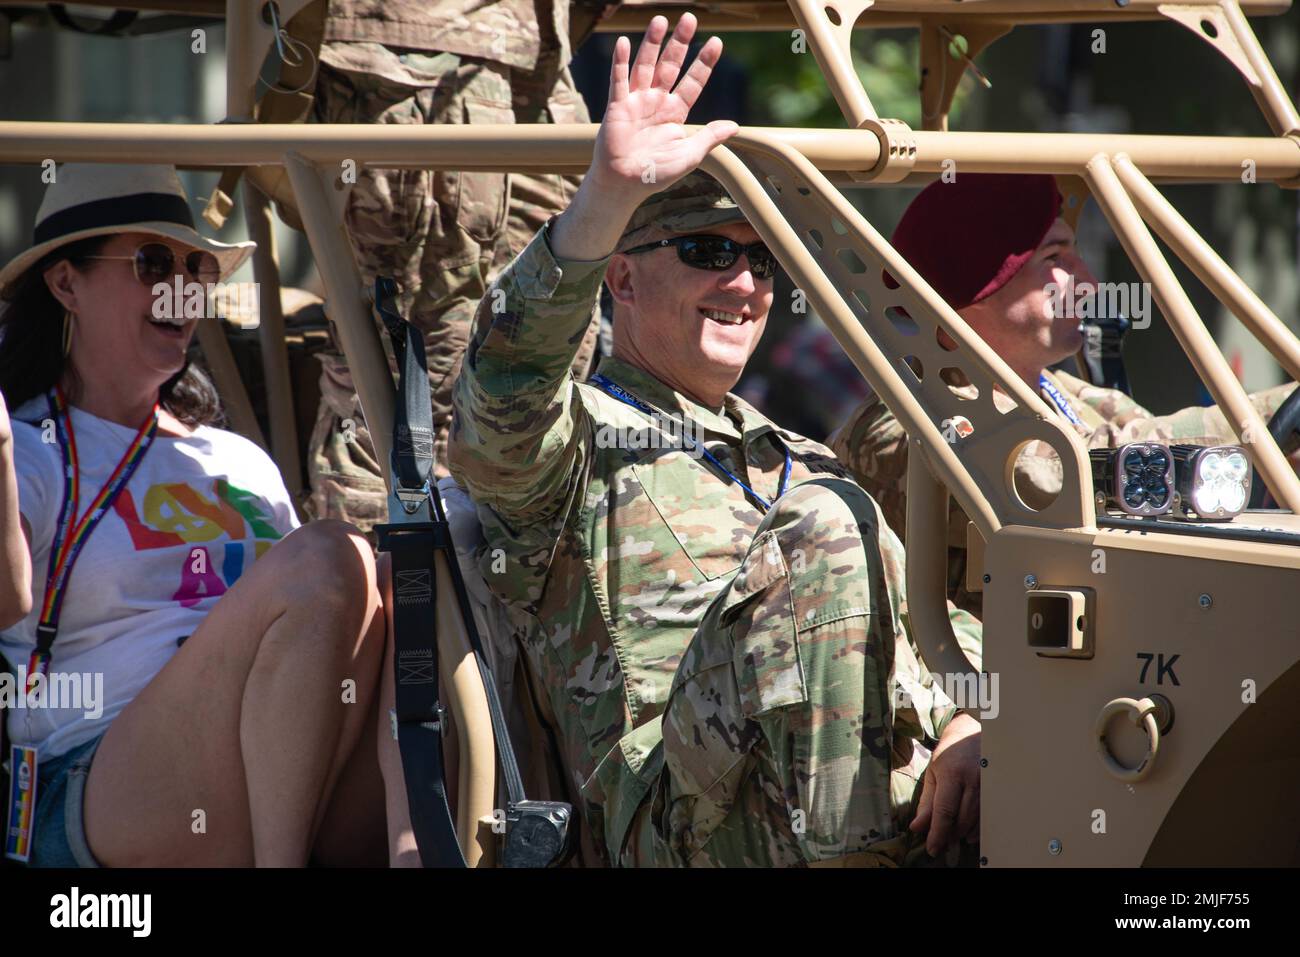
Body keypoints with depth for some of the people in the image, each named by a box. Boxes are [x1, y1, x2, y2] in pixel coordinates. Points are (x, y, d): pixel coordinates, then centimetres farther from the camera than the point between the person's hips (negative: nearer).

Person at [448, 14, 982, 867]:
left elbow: (915, 632, 25)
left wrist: (961, 728, 0)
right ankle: (840, 854, -33)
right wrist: (610, 194, -25)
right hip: (677, 819, -5)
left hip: (892, 793, 5)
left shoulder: (803, 466, 33)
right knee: (828, 532, -29)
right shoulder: (571, 439, 14)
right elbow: (504, 388, -11)